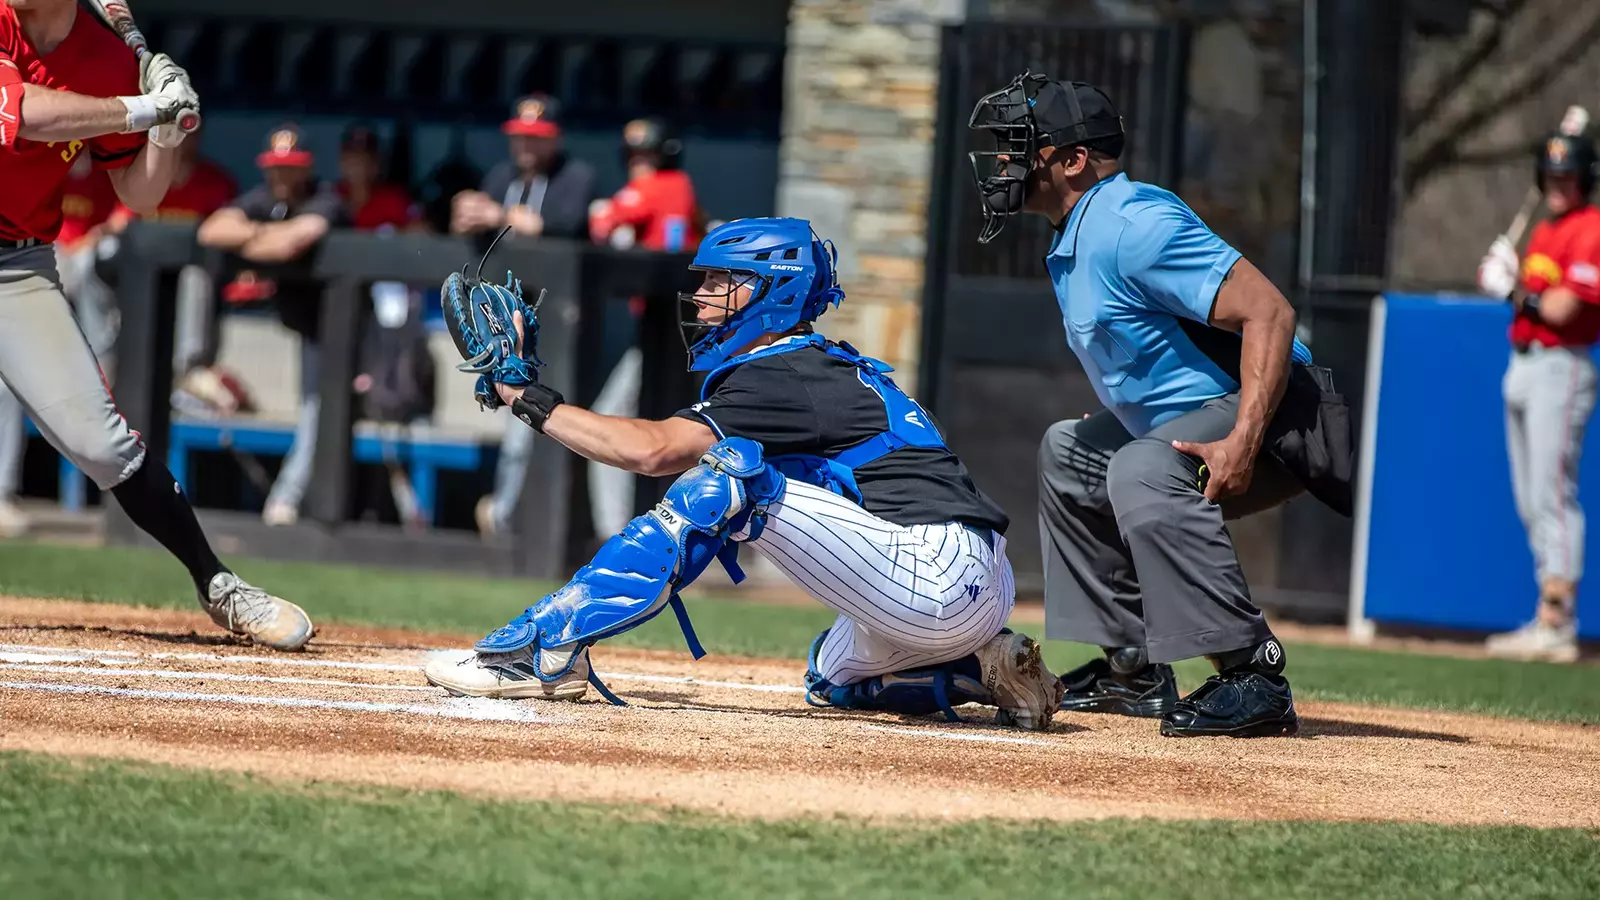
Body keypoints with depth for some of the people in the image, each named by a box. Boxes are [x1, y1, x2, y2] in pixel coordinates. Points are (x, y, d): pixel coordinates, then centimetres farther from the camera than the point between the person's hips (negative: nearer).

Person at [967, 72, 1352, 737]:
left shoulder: (1129, 223, -21)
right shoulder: (1072, 242, 12)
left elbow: (1268, 312, -29)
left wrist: (1242, 444, -37)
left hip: (1265, 413, -12)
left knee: (1141, 469, -36)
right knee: (1068, 454, 27)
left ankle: (1253, 678, -35)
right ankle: (1132, 671, 25)